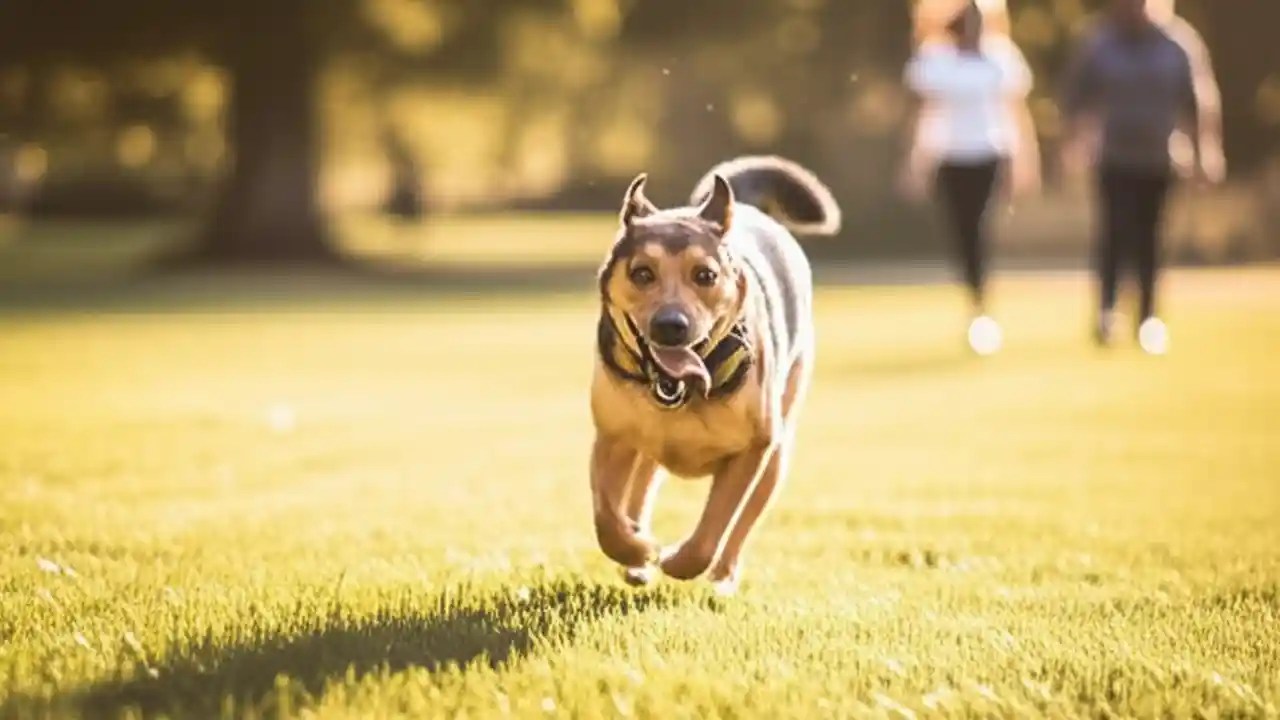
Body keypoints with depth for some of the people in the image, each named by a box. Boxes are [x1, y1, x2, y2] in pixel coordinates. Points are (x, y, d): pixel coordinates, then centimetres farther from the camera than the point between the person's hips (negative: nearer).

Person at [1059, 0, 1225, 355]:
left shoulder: (1174, 49, 0)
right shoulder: (1097, 49, -5)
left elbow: (1191, 103, 5)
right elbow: (1074, 101, -1)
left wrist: (1199, 153, 6)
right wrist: (1071, 145, -5)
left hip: (1157, 161, 2)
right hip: (1114, 160, -2)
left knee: (1148, 237, 5)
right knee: (1115, 232, -8)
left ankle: (1147, 317, 10)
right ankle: (1106, 309, 0)